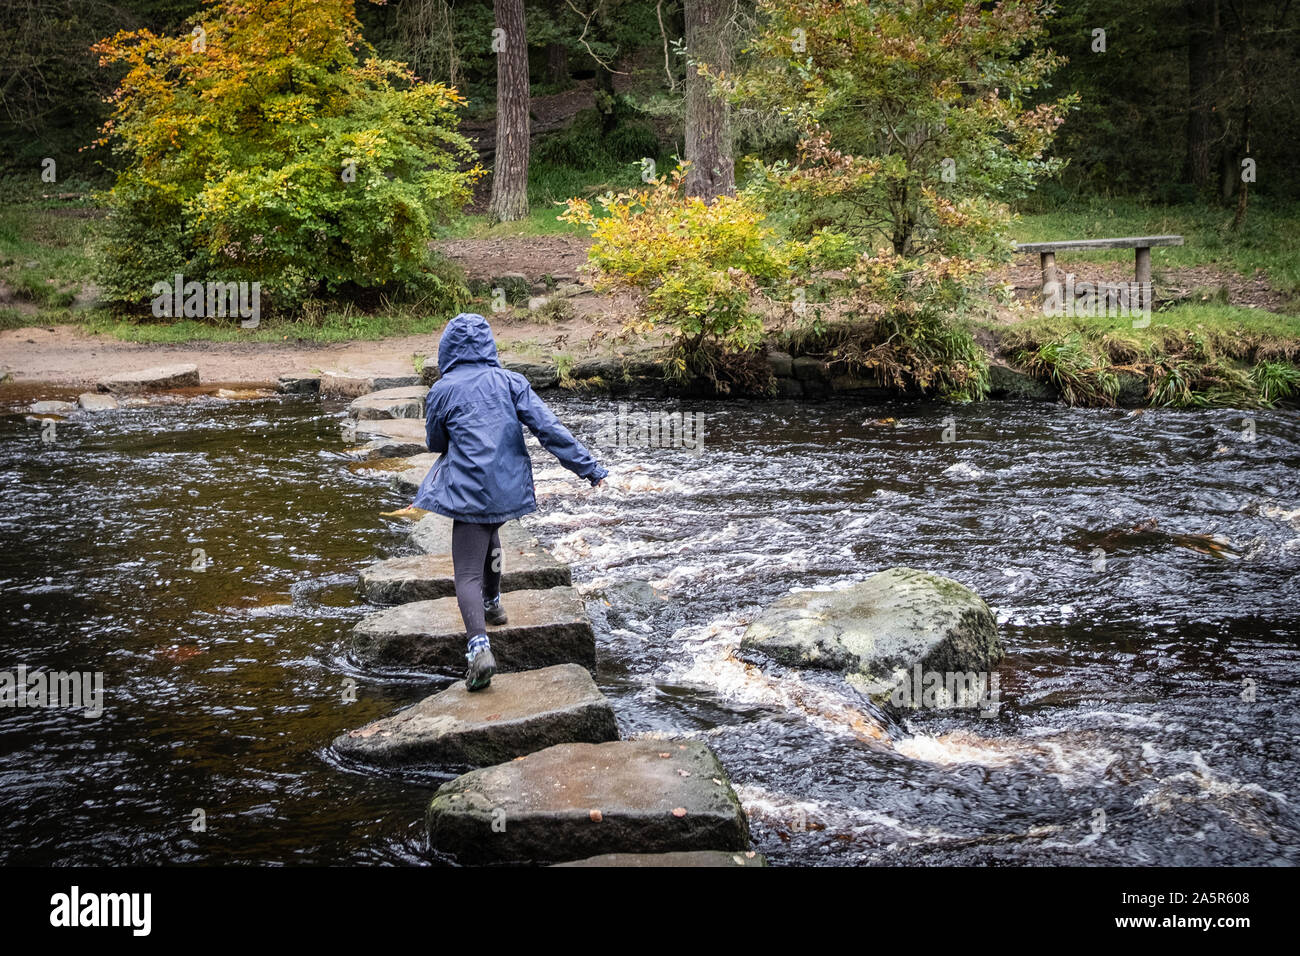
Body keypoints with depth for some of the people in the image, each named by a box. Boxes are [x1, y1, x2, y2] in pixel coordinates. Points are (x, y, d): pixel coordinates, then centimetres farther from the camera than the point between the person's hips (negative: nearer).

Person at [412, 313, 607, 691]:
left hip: (469, 491, -4)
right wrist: (587, 466, -5)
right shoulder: (510, 382, 2)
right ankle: (493, 604, 49)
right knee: (488, 535, 35)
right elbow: (549, 427, -6)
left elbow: (435, 443, 10)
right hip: (510, 486, 4)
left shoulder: (442, 391, -4)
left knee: (468, 574, -4)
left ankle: (479, 647, -25)